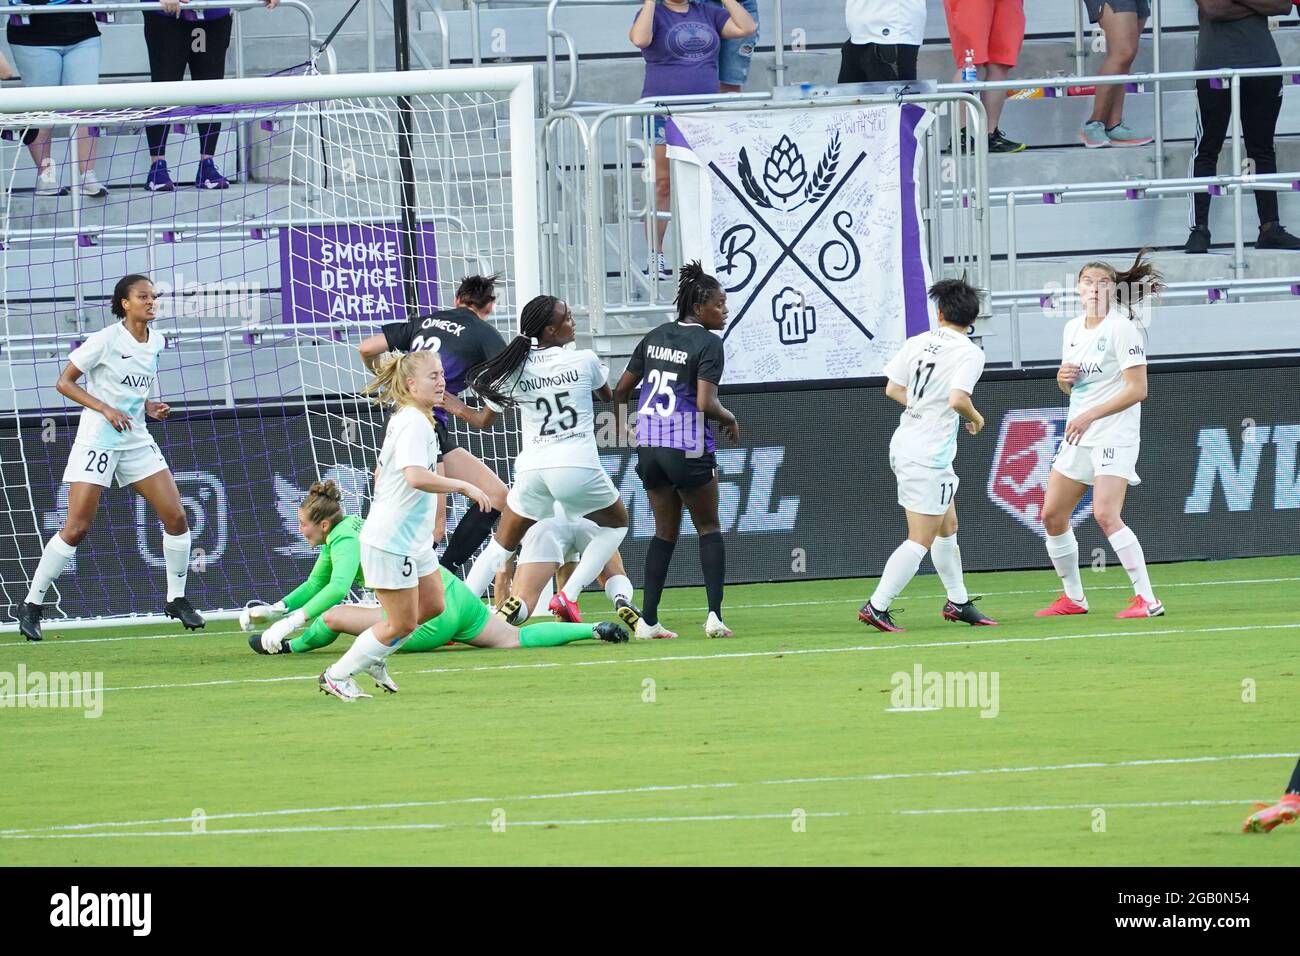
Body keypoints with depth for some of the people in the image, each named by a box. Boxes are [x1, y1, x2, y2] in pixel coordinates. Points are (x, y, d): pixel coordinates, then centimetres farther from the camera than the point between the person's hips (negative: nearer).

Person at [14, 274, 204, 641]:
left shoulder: (155, 342, 7)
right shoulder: (106, 340, -13)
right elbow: (64, 383, -10)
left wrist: (150, 408, 2)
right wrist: (105, 408, -20)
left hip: (137, 441, 6)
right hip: (97, 441, -6)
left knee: (176, 518, -2)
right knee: (76, 529, -9)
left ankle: (177, 599, 13)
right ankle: (31, 605, 1)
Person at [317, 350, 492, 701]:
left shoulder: (404, 420, 11)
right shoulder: (413, 423, -21)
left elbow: (380, 472, 23)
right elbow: (417, 476, -36)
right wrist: (463, 487, -27)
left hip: (414, 539, 10)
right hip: (392, 543, -10)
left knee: (432, 606, 16)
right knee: (403, 623, -1)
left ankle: (373, 657, 28)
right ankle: (337, 676, 11)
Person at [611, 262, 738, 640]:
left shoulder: (655, 337, 9)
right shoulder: (708, 343, -11)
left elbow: (621, 390, 14)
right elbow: (706, 403, -20)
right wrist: (730, 419, 0)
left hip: (649, 447, 6)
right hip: (688, 448, -6)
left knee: (665, 531, 15)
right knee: (709, 527, 8)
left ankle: (647, 620, 7)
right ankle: (714, 615, -4)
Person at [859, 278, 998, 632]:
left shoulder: (917, 342, 5)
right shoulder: (970, 353, -13)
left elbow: (893, 389, 8)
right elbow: (958, 399, -26)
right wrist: (975, 417, -5)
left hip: (904, 443, 8)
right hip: (930, 455, -8)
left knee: (947, 527, 20)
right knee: (921, 540, -3)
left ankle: (957, 602, 28)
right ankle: (877, 606, -8)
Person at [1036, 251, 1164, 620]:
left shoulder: (1121, 329, -12)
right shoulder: (1072, 329, 11)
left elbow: (1137, 389, -17)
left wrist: (1091, 415, -21)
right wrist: (1063, 378, -2)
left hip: (1113, 434, -8)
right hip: (1078, 436, 8)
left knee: (1105, 515, -22)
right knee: (1052, 516, 7)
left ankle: (1147, 599, -19)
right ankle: (1073, 598, 22)